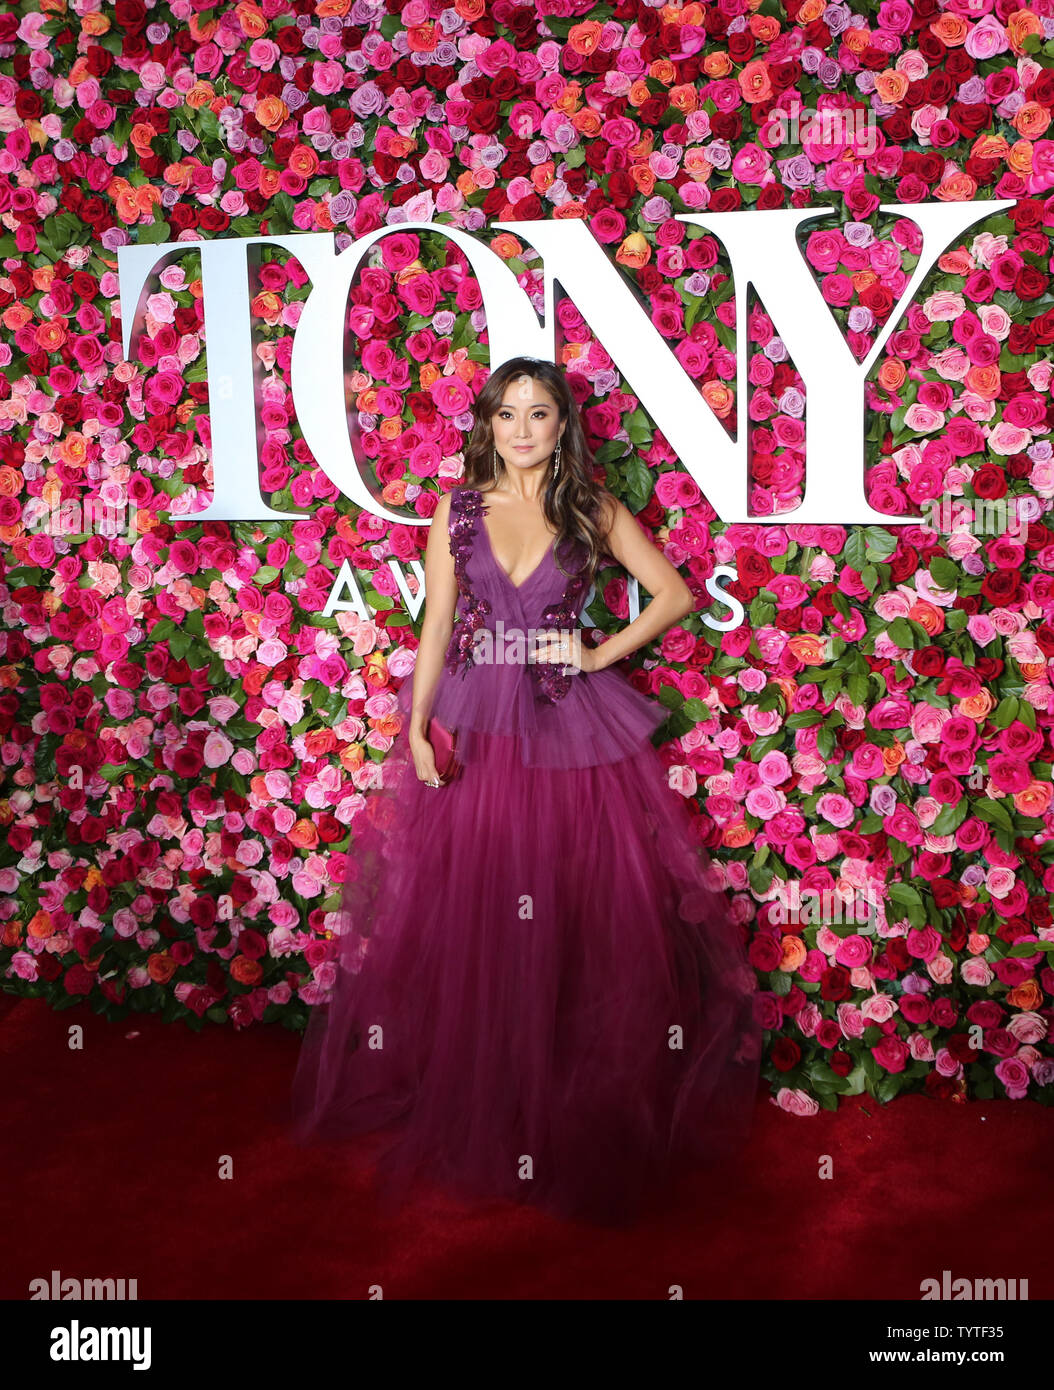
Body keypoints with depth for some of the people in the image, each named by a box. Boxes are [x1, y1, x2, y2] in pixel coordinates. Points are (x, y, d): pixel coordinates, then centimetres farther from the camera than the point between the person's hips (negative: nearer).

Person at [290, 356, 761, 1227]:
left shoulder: (592, 512, 3)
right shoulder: (458, 509, 6)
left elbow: (675, 593, 5)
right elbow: (436, 626, 4)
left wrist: (600, 655, -4)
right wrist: (417, 726, -6)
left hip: (570, 728, -1)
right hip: (473, 727, 1)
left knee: (577, 918, 2)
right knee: (464, 918, 5)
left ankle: (584, 1114, 19)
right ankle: (469, 1111, 22)